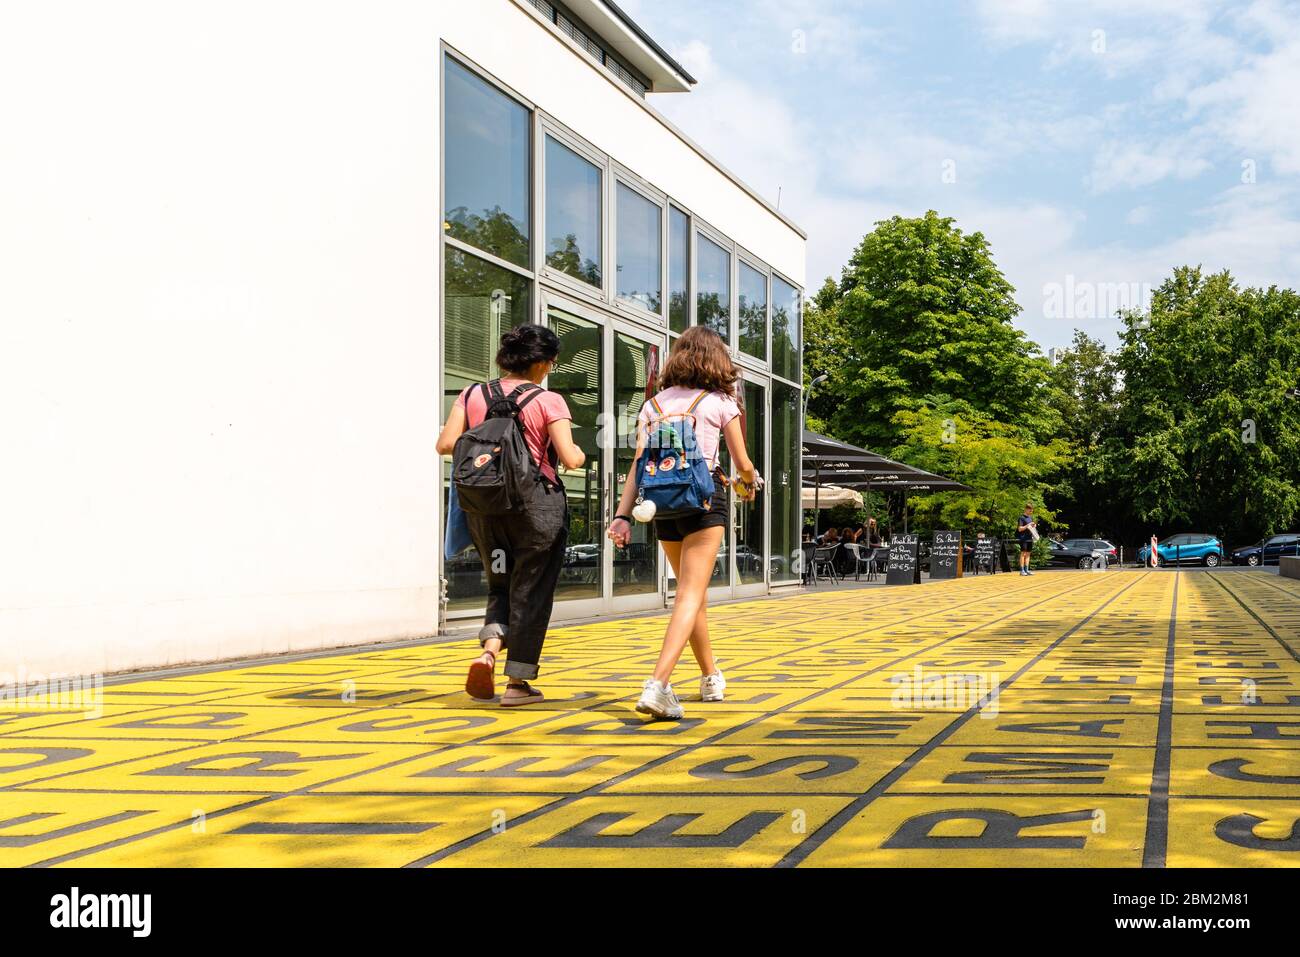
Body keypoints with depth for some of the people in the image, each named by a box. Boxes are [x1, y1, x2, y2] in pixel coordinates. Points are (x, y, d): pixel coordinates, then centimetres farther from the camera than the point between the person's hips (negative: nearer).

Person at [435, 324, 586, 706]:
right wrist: (579, 454, 9)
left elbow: (446, 445, -2)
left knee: (500, 585, 19)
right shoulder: (548, 401, -8)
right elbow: (569, 459, -14)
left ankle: (489, 650, -7)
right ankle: (517, 683, 10)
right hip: (537, 503, -4)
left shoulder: (473, 395, 4)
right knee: (530, 591, 7)